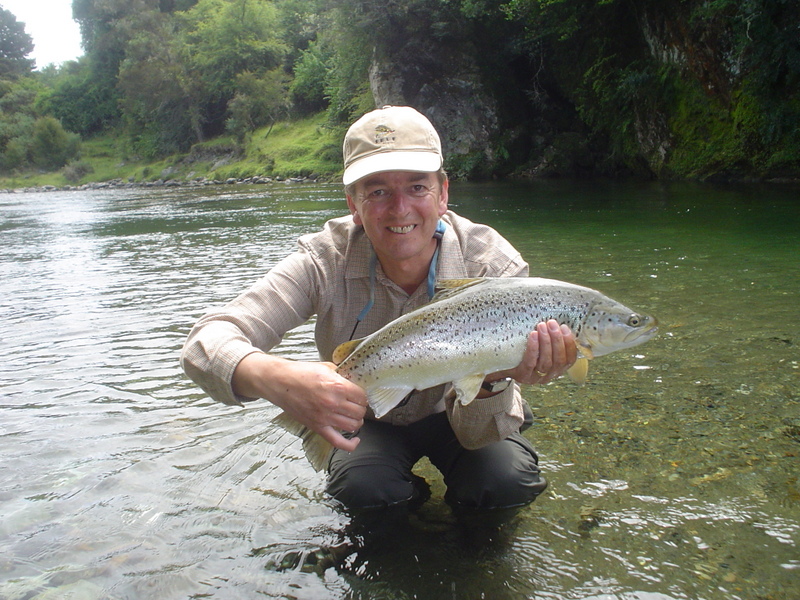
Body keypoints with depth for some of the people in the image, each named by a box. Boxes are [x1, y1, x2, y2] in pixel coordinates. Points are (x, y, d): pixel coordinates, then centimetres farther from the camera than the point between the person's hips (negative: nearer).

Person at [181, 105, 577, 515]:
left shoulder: (495, 265, -27)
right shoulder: (324, 261, -26)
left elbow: (475, 434, -27)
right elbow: (207, 342, -35)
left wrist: (492, 378, -51)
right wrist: (276, 378, -58)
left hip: (449, 416, 0)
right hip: (369, 419, 0)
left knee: (505, 481, -27)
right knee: (360, 487, -29)